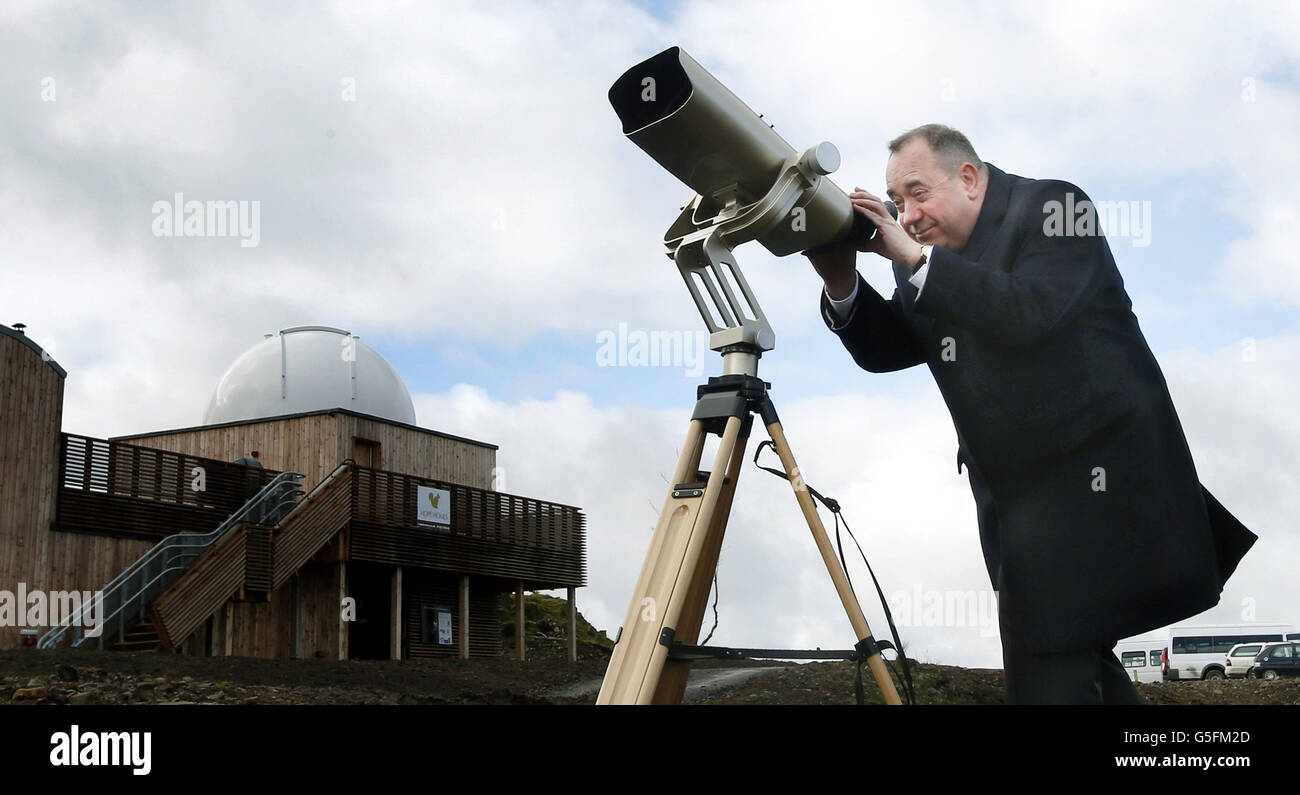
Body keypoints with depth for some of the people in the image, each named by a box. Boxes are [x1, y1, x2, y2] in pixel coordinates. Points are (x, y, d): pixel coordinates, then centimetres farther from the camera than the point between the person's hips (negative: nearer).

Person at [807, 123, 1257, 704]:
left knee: (1049, 677, -13)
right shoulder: (924, 262, 11)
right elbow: (884, 350, 6)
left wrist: (916, 259, -26)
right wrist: (842, 285, -11)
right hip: (1014, 493, 8)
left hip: (1095, 476, -8)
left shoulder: (1052, 208, -10)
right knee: (1077, 662, 15)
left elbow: (1030, 313, -26)